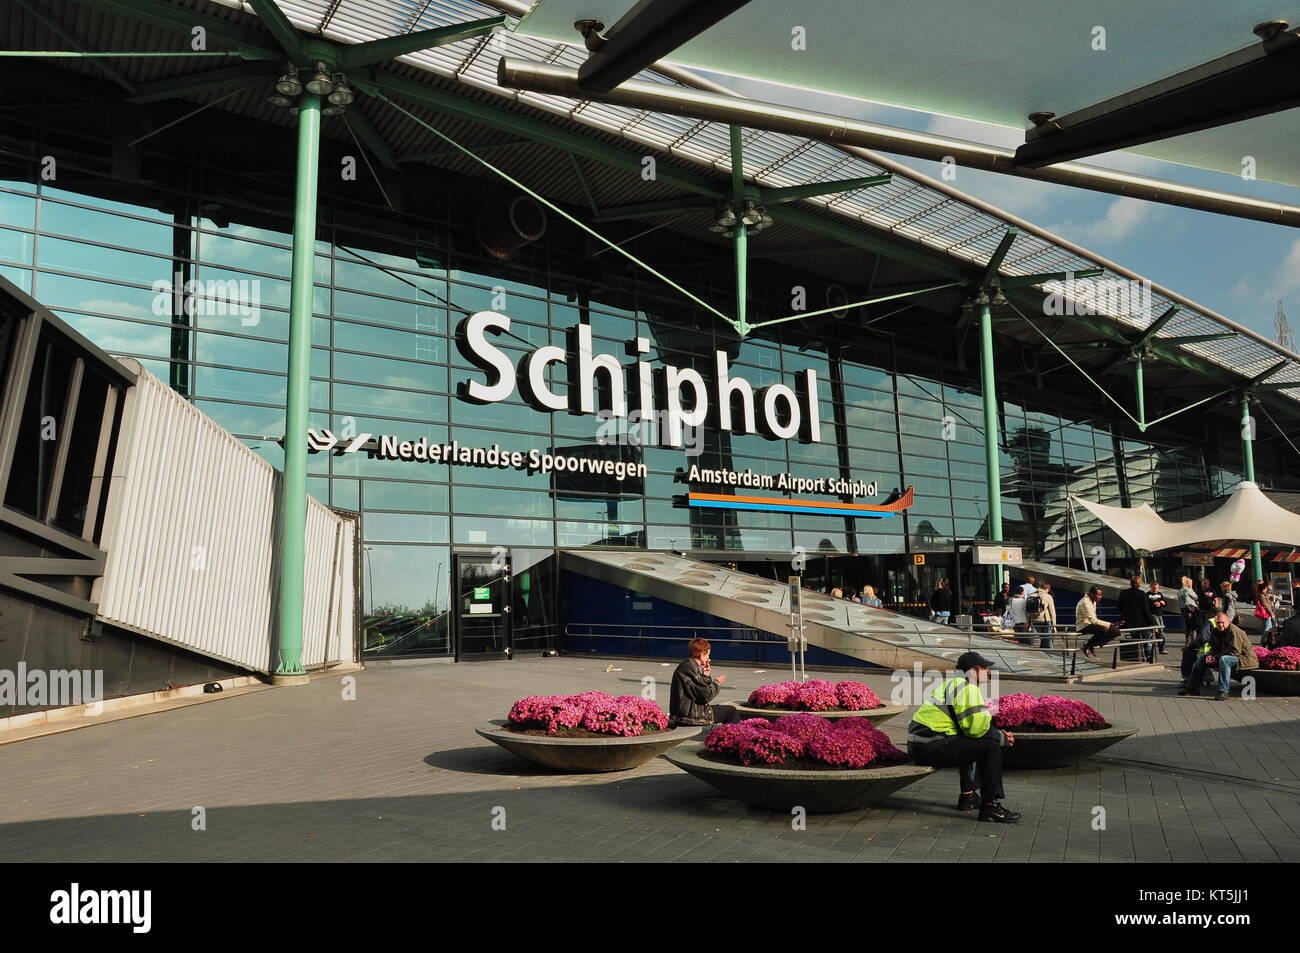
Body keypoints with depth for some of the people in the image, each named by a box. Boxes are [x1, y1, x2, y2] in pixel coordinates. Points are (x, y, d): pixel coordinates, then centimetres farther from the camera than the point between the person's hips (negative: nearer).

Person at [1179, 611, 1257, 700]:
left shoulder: (1234, 632, -22)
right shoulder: (1216, 631, 5)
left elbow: (1234, 651, -28)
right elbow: (1214, 648, 13)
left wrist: (1216, 658, -24)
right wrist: (1210, 656, -10)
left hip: (1244, 658, -10)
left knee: (1224, 659, -38)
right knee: (1203, 657, 6)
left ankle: (1223, 691, -36)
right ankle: (1193, 687, 7)